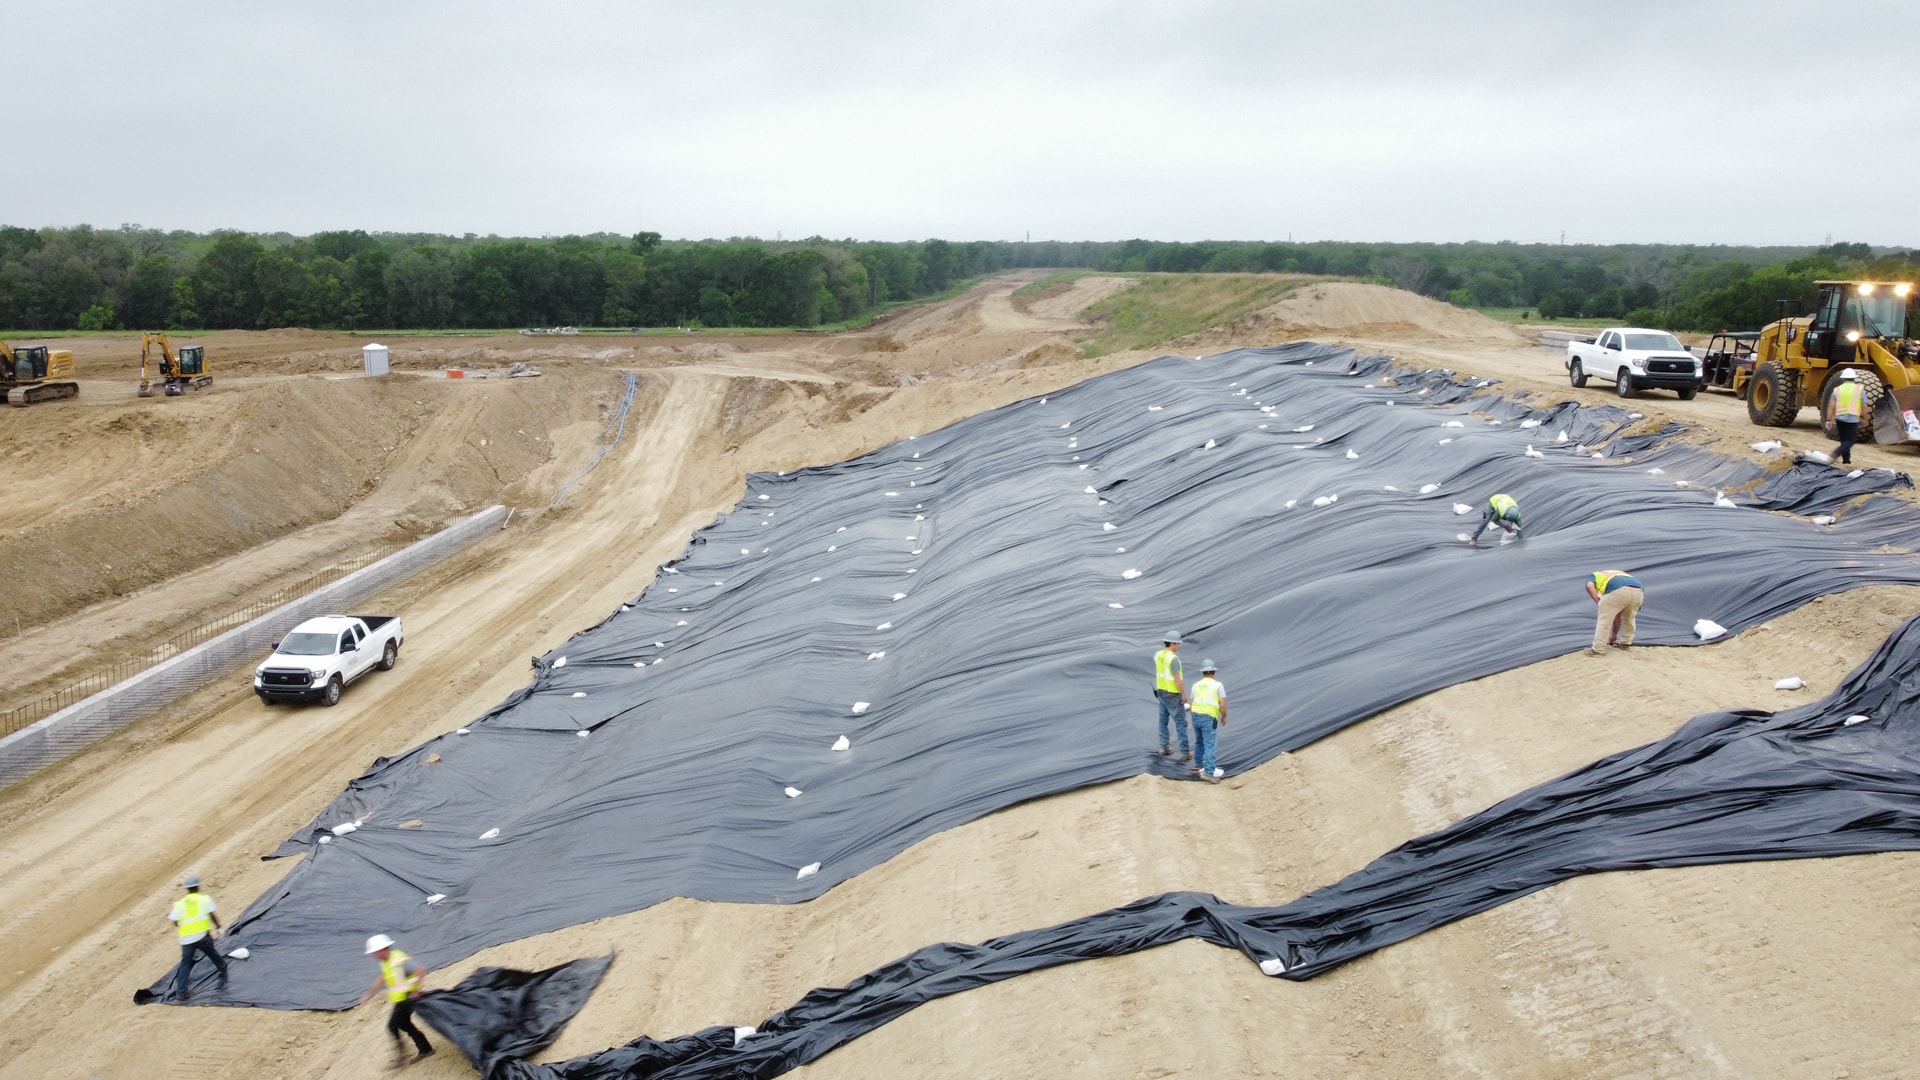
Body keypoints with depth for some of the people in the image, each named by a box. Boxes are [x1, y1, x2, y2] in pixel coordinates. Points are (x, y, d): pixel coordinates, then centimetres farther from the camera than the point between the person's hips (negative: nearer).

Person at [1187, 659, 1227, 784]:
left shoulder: (1196, 685, 10)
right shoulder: (1218, 685, -2)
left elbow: (1192, 704, 11)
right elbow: (1222, 705, -8)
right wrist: (1224, 717, 9)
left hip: (1195, 716, 5)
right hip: (1209, 718, -5)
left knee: (1199, 742, 23)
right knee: (1209, 746, -7)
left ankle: (1198, 766, 34)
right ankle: (1208, 772, -16)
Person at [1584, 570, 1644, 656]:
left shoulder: (1593, 576, 32)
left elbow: (1590, 586, 2)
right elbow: (1618, 615, 47)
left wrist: (1599, 602, 1)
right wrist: (1614, 635, 54)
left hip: (1618, 591, -6)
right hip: (1637, 591, 6)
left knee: (1604, 619, 8)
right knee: (1629, 617, 33)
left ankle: (1596, 649, 7)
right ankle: (1625, 644, 39)